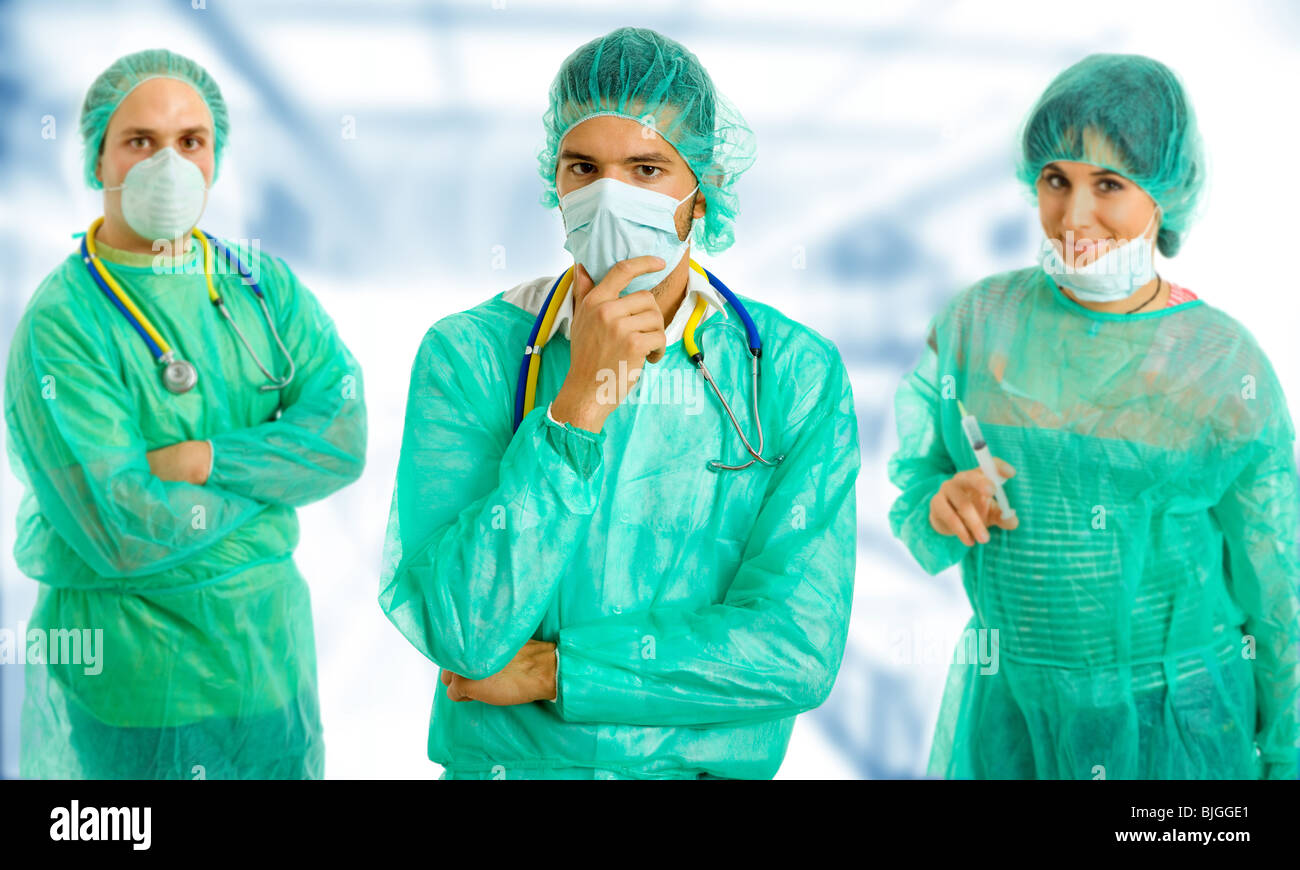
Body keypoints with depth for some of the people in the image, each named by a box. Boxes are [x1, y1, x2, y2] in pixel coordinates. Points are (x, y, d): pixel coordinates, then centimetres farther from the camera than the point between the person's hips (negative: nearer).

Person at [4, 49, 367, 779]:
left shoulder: (265, 284, 2)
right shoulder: (60, 322, -13)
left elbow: (345, 438, -11)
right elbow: (121, 533, -22)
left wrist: (202, 461, -21)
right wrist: (274, 465, -11)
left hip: (268, 649, 4)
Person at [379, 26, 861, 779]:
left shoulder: (796, 372, -11)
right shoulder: (468, 354, -11)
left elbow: (799, 649, -17)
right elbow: (466, 635, -20)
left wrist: (553, 670, -17)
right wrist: (582, 399, -26)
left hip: (713, 761, 1)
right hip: (502, 757, 0)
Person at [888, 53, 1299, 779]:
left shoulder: (1228, 371, -11)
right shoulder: (976, 325, -5)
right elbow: (920, 530, 3)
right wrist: (942, 507, -19)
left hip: (1182, 724, -2)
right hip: (1007, 715, 2)